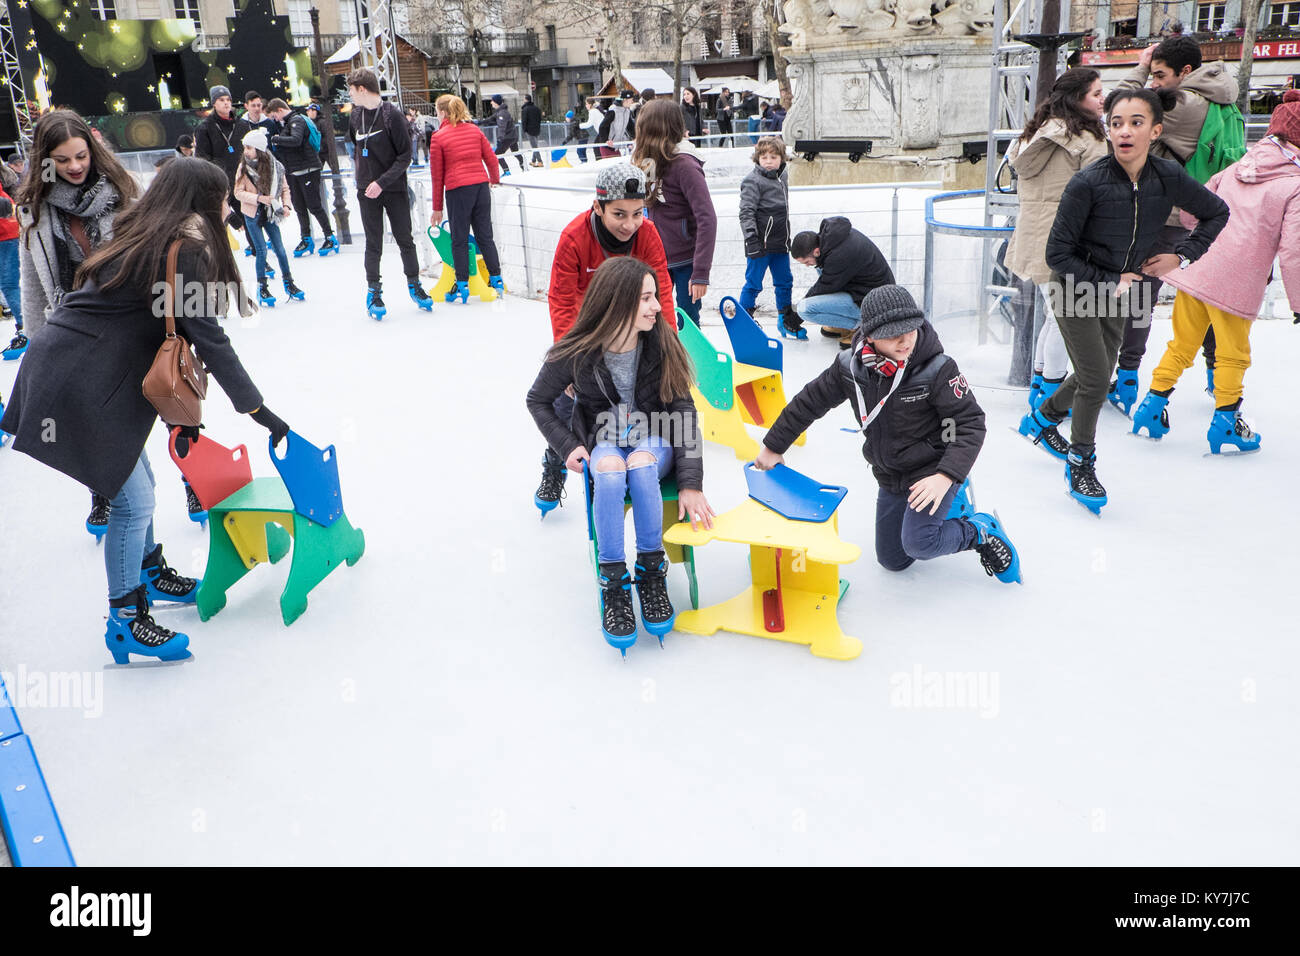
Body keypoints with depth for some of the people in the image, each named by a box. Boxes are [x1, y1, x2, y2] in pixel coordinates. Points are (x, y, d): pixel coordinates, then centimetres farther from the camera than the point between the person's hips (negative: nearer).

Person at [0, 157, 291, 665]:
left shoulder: (145, 239, 15)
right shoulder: (185, 250, -14)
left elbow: (162, 332, 16)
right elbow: (208, 339, -16)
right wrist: (258, 410, -9)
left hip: (89, 374, 10)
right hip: (79, 384, -10)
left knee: (136, 482, 21)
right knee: (133, 500, -3)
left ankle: (152, 575, 40)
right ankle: (125, 621, 11)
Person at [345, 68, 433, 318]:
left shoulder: (392, 115, -11)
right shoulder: (356, 116, 6)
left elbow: (405, 155, -14)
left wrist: (382, 182, -20)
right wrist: (362, 175, 13)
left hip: (394, 188, -3)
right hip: (367, 191, 3)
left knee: (405, 240, 4)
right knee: (373, 244, 3)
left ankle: (414, 284, 20)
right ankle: (374, 290, 12)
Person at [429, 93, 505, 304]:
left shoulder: (438, 137, -2)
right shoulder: (475, 130, 8)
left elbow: (437, 175, -1)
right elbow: (492, 160, 11)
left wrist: (437, 207, 5)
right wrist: (495, 179, 33)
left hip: (457, 191, -4)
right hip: (481, 186, 4)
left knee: (459, 240, 4)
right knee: (485, 235, 13)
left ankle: (462, 285, 5)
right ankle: (496, 279, 15)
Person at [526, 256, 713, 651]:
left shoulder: (662, 342, -13)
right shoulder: (576, 354, -14)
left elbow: (683, 411, -13)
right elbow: (538, 400, 3)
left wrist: (691, 483, -22)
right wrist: (567, 446, -11)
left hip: (654, 434, 0)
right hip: (602, 437, 0)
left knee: (641, 465, -36)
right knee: (610, 470, -36)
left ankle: (651, 572, -20)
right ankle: (613, 584, -25)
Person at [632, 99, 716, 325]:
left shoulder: (684, 164, -18)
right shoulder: (653, 161, 7)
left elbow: (707, 219, -23)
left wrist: (701, 273, -26)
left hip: (685, 260, -7)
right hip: (657, 259, 7)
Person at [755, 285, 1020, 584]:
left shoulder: (937, 369, -23)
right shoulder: (849, 367, -11)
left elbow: (970, 424, -19)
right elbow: (809, 403, 3)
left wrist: (946, 476, -33)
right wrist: (773, 447, 11)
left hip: (933, 471, -5)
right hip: (889, 477, 6)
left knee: (918, 545, -27)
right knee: (892, 561, 14)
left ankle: (979, 531, 3)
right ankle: (948, 504, 34)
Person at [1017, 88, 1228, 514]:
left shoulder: (1169, 177, -12)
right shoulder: (1087, 183, -25)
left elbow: (1217, 212, 6)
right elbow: (1057, 253, -19)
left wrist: (1182, 256, -5)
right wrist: (1109, 283, -17)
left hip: (1118, 290, 5)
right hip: (1075, 288, -5)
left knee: (1097, 375, 15)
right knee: (1095, 380, -8)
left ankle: (1042, 419, 42)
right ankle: (1081, 463, 13)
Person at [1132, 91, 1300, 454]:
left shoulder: (1235, 169, 8)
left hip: (1194, 272, 5)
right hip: (1236, 286, -5)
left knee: (1181, 346, 17)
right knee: (1232, 356, 10)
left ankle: (1153, 405, 22)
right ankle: (1224, 425, 17)